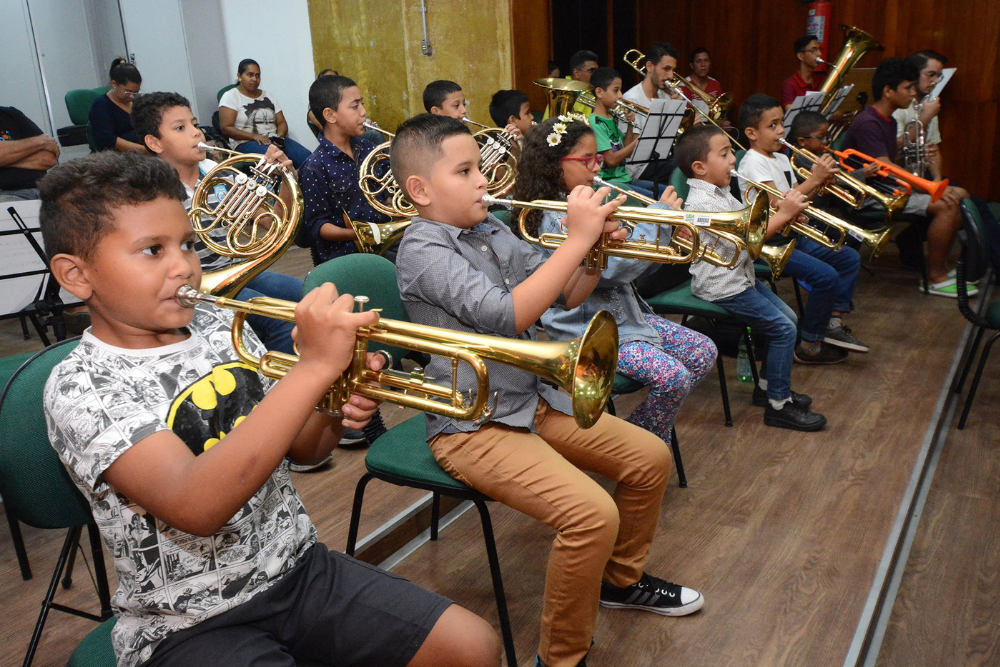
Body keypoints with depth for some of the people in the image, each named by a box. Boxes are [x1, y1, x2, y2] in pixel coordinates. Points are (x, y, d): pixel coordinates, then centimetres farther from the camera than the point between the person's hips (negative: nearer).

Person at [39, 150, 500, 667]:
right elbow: (196, 507, -32)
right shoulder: (79, 387, -15)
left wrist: (335, 415, -12)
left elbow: (301, 448, 11)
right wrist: (314, 367, -35)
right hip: (189, 625, -5)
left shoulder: (222, 329, 2)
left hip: (298, 567, 6)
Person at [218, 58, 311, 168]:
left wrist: (279, 136, -10)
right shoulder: (230, 96, 4)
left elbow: (282, 122, 15)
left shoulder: (268, 96, 20)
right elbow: (226, 128, -6)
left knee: (307, 157, -25)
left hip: (274, 140, 5)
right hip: (246, 143, -5)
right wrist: (254, 136, -19)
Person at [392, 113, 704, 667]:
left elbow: (567, 296, 11)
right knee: (592, 513, -25)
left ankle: (621, 580, 33)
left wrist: (597, 251, -8)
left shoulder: (490, 230, 8)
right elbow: (507, 316, -30)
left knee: (650, 457, 9)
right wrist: (577, 238, -27)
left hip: (533, 399, 9)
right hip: (473, 427, -8)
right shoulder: (423, 249, -16)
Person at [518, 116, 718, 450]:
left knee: (704, 352, 7)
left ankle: (638, 429, 15)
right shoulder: (554, 219, -18)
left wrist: (664, 239, -2)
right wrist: (658, 219, -19)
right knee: (673, 376, -23)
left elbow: (631, 264, 15)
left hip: (623, 310, 10)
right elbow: (609, 269, -26)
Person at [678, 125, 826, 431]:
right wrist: (782, 215, -23)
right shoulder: (701, 202, -23)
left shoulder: (721, 193, 11)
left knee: (788, 319, 15)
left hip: (741, 276, 11)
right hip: (722, 287, -11)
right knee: (783, 328, -10)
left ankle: (767, 386, 27)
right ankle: (778, 404, 0)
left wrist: (779, 212, -3)